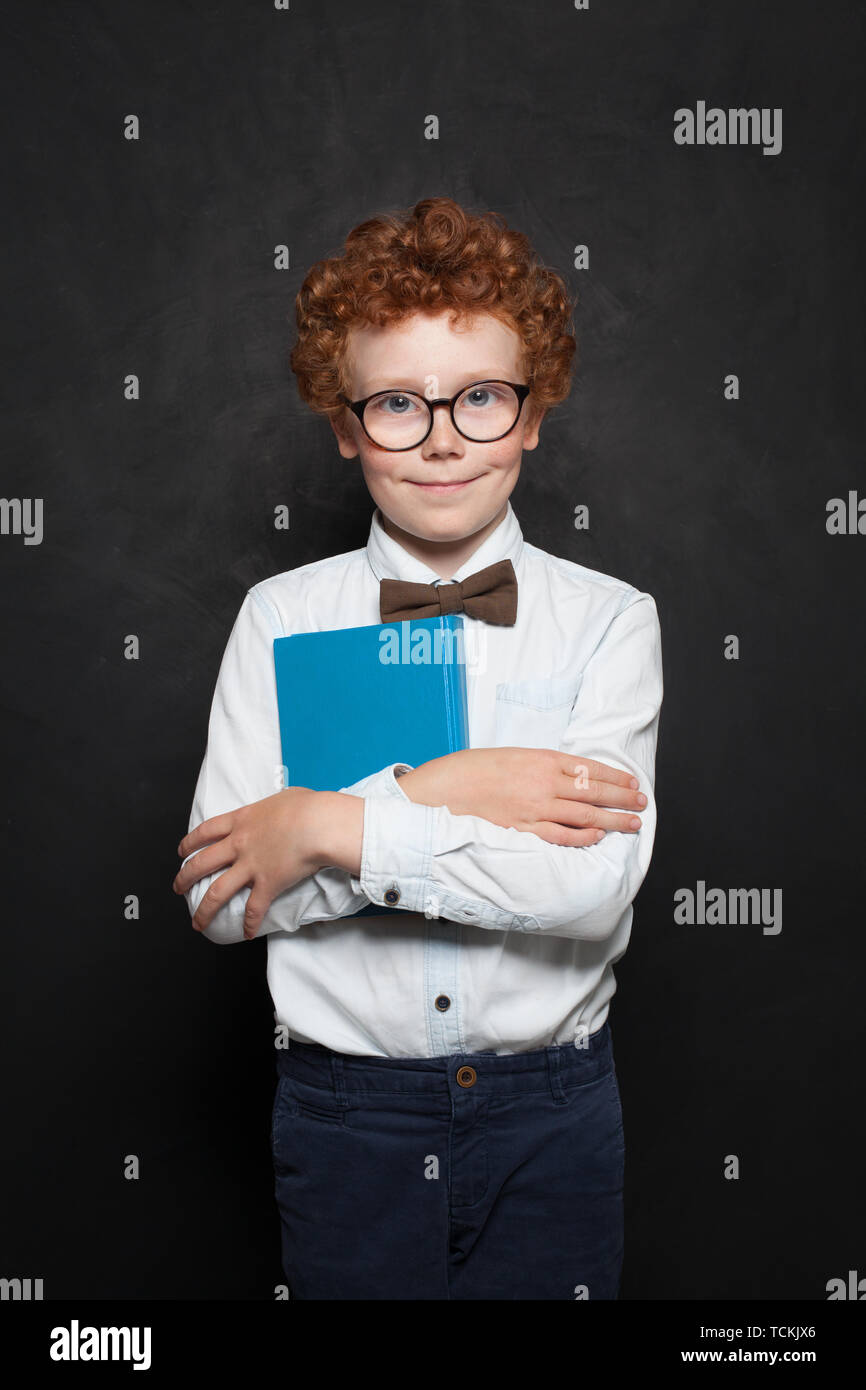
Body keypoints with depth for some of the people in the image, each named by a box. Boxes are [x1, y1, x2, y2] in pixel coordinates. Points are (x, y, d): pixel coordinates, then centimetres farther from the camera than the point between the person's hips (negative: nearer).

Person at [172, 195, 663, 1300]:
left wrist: (334, 827, -18)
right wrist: (439, 796, -18)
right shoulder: (281, 618, -3)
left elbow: (593, 885, -18)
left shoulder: (610, 619, -5)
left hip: (550, 1119, 0)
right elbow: (219, 898, -10)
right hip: (345, 1114, 0)